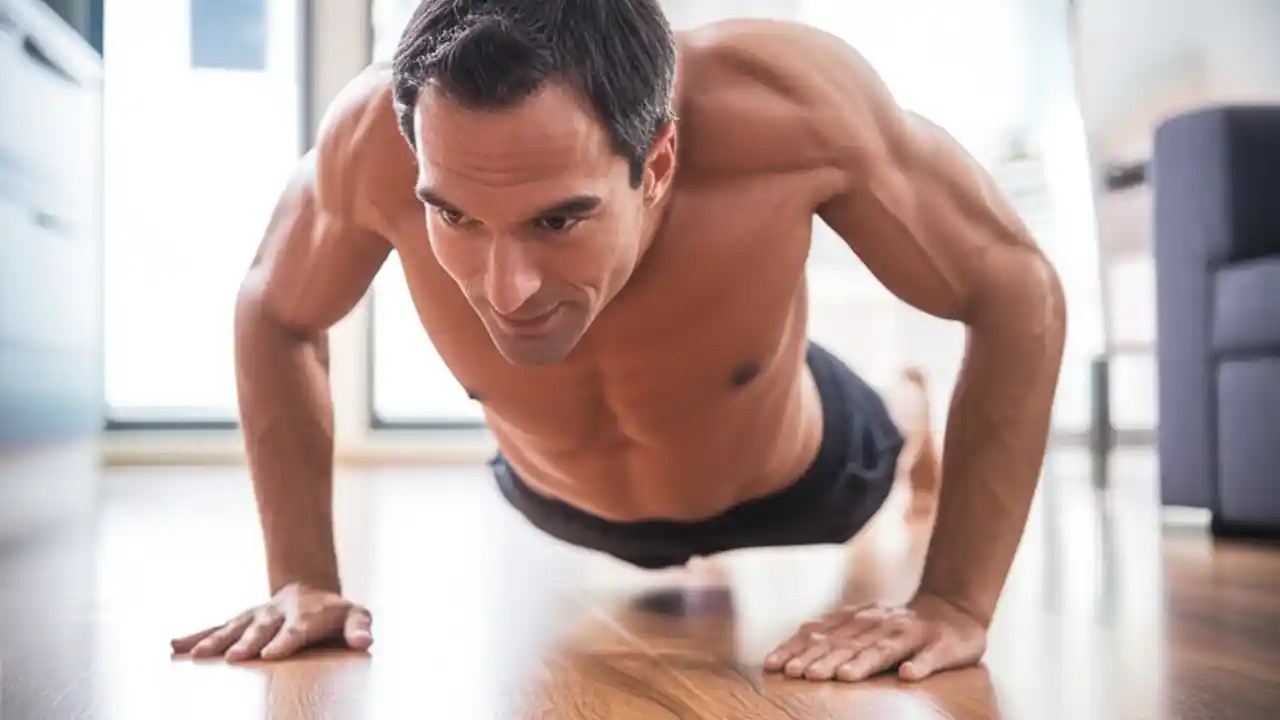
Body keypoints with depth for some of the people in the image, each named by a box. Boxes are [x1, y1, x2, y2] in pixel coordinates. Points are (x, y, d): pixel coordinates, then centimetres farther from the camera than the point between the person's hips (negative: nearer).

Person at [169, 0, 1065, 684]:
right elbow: (273, 319, -16)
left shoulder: (784, 105, -45)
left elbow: (1020, 289, -28)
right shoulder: (376, 136, -39)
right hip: (562, 496, 2)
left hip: (791, 479, -1)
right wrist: (303, 578, -19)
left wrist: (956, 604, -32)